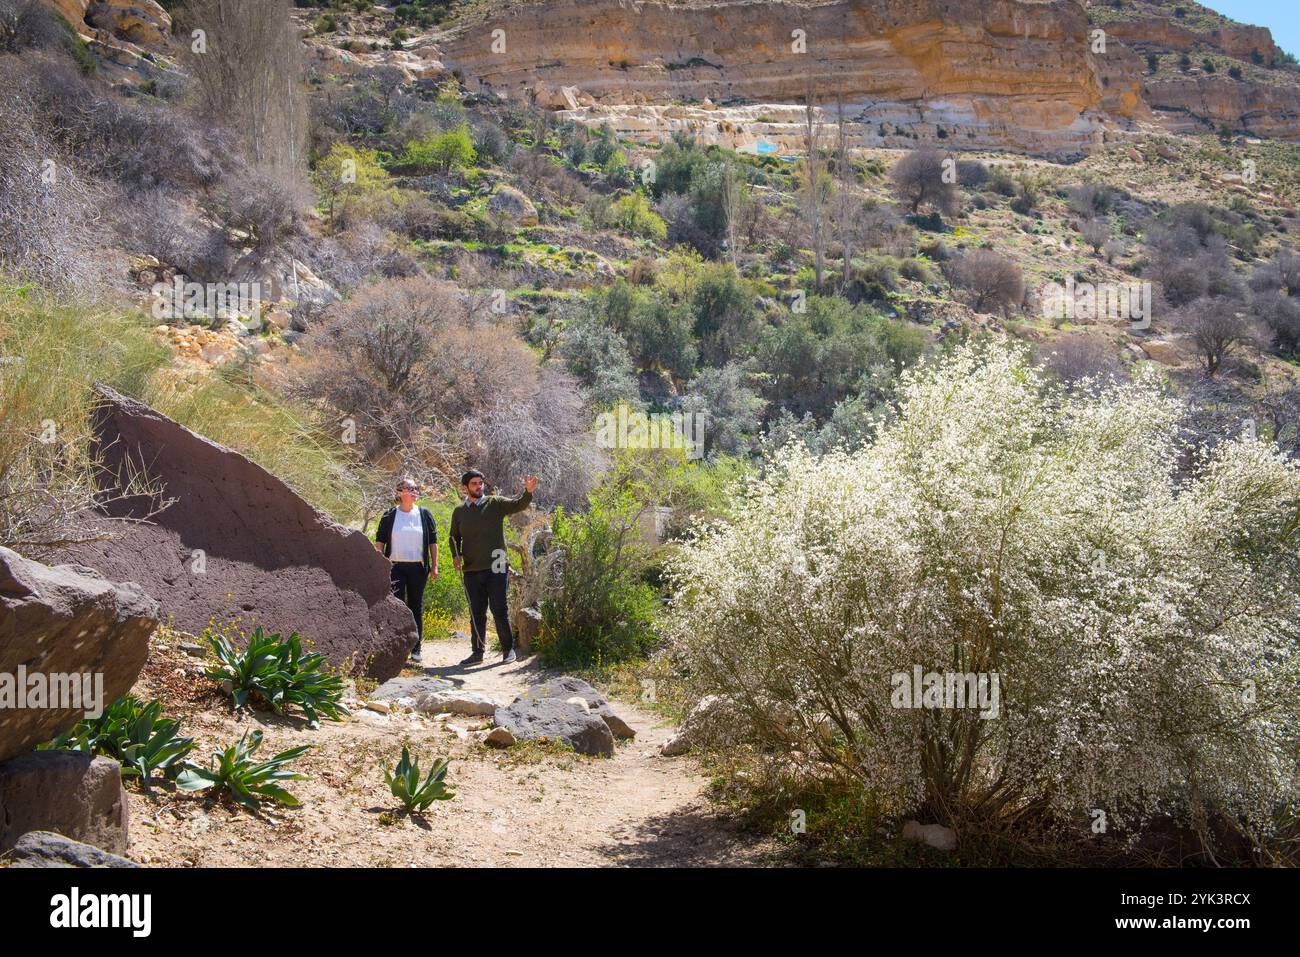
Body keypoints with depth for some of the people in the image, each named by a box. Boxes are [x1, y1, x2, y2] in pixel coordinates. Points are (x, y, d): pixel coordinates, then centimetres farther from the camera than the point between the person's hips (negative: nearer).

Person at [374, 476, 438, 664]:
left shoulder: (424, 514, 6)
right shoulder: (390, 515, 1)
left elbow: (433, 541, 9)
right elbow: (379, 541, 6)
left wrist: (434, 565, 5)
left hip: (418, 568, 2)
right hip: (395, 567, -2)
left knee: (416, 607, 8)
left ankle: (416, 648, 16)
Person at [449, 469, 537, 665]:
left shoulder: (495, 503, 1)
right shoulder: (459, 511, 9)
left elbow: (518, 504, -13)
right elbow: (454, 537, 19)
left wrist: (528, 491, -33)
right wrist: (455, 555, 1)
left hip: (496, 568, -3)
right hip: (472, 570, 3)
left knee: (499, 610, -4)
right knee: (477, 613, 10)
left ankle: (508, 649, 8)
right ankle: (477, 652, 18)